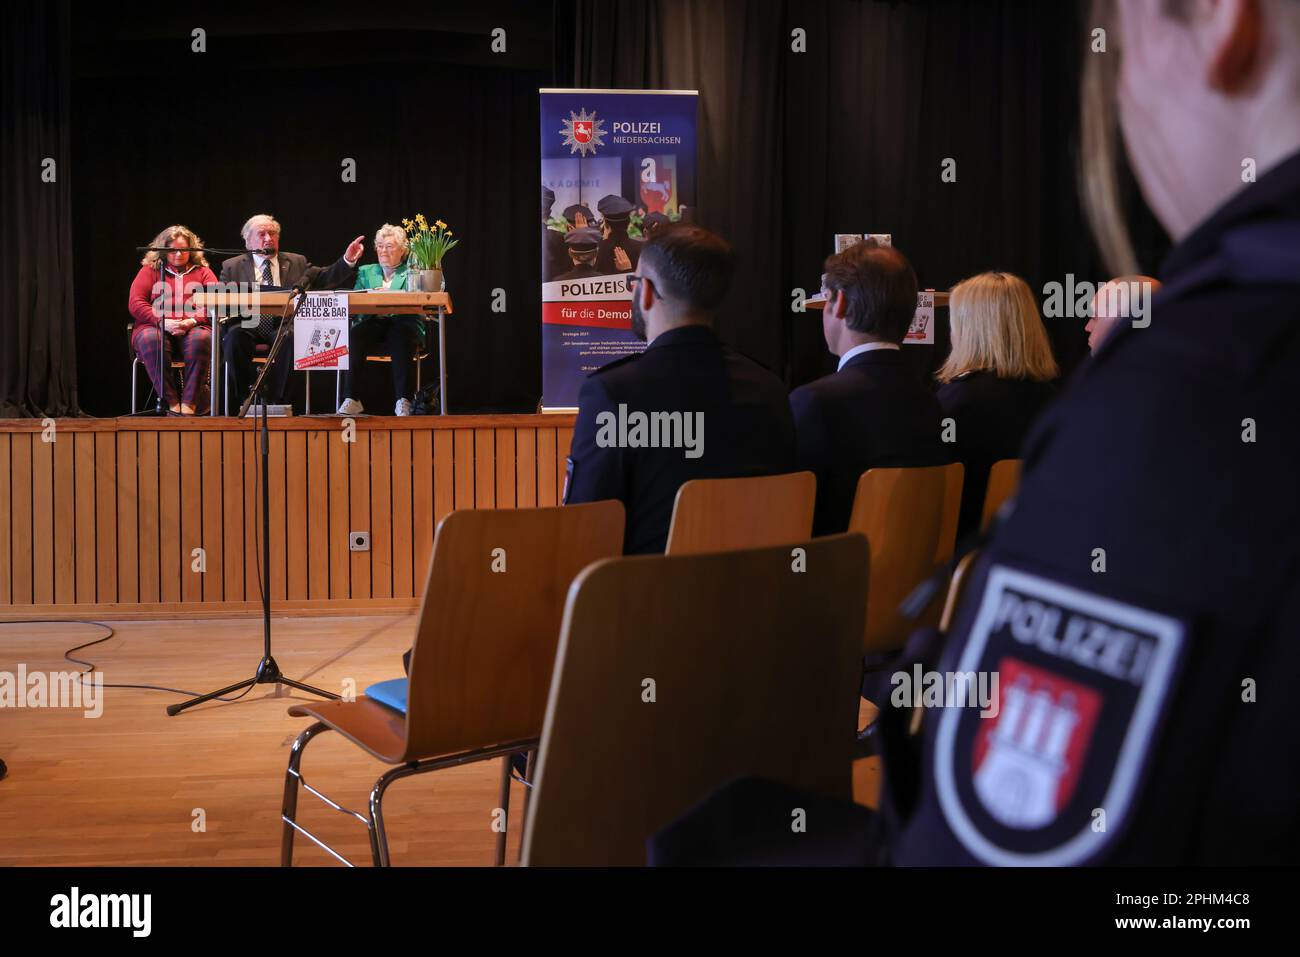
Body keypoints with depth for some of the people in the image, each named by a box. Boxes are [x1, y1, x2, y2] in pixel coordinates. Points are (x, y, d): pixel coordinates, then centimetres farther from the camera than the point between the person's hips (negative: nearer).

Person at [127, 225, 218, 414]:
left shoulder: (203, 272, 22)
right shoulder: (150, 270, 20)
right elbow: (135, 304, 7)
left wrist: (193, 321, -13)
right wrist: (162, 321, -10)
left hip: (194, 328, 0)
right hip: (155, 327, 0)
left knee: (200, 339, -37)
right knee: (150, 340, -36)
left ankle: (189, 405, -38)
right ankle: (171, 403, -36)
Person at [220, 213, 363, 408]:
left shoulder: (296, 262, 21)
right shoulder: (232, 267, 18)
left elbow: (326, 277, 11)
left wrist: (348, 260, -5)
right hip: (248, 327, 0)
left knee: (292, 338, -35)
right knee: (234, 337, -34)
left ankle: (274, 399, -23)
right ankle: (247, 398, -18)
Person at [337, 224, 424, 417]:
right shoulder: (365, 272, 26)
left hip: (403, 324, -2)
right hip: (371, 325, 2)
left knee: (401, 336, -38)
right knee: (353, 335, -32)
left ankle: (403, 401, -40)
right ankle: (351, 400, -35)